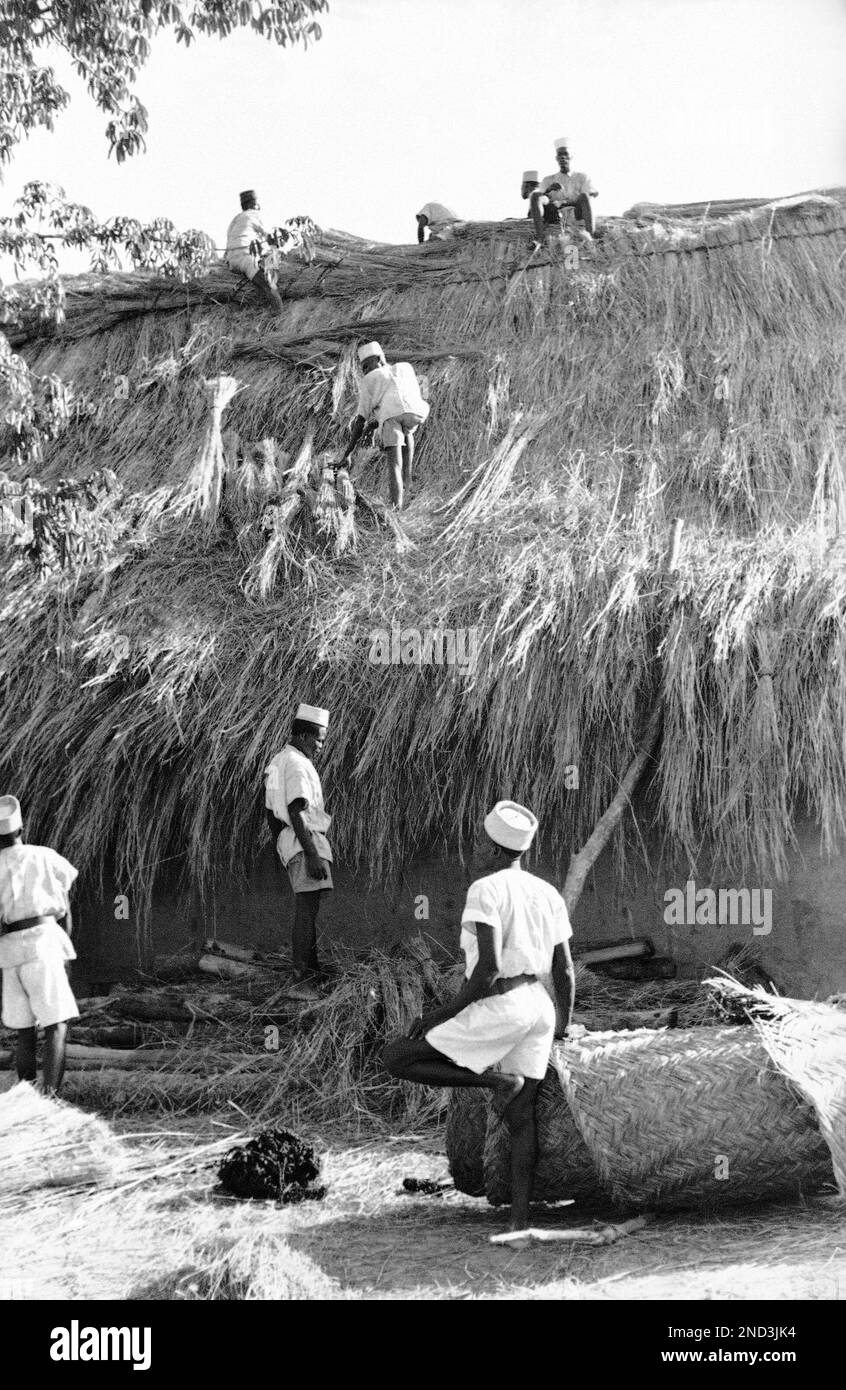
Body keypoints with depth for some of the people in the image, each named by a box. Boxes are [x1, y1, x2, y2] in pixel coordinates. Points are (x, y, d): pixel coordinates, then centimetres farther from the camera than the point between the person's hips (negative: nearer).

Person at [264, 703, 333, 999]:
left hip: (288, 842, 11)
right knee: (307, 909, -13)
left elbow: (270, 811, 24)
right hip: (304, 841, -11)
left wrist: (281, 845, 27)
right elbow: (295, 812, -21)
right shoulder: (296, 764, -12)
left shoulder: (276, 761, 19)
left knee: (308, 908, 15)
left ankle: (313, 971, 22)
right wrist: (312, 854, -24)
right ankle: (302, 980, -16)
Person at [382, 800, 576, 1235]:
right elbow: (565, 972, 12)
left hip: (497, 1008, -8)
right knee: (521, 1115, 10)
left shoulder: (484, 890, -11)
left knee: (396, 1059, 0)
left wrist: (444, 1012, -10)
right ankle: (519, 1218, 6)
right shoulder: (548, 894, 11)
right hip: (538, 1006, 8)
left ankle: (497, 1079, -6)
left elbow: (487, 969, -20)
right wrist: (562, 1027, 26)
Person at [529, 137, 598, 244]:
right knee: (535, 195, -22)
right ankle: (539, 239, -35)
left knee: (584, 196, -31)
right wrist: (549, 190, -16)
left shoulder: (582, 178, 20)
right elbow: (537, 198, 10)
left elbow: (593, 194, 3)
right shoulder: (548, 180, 23)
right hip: (554, 217, 1)